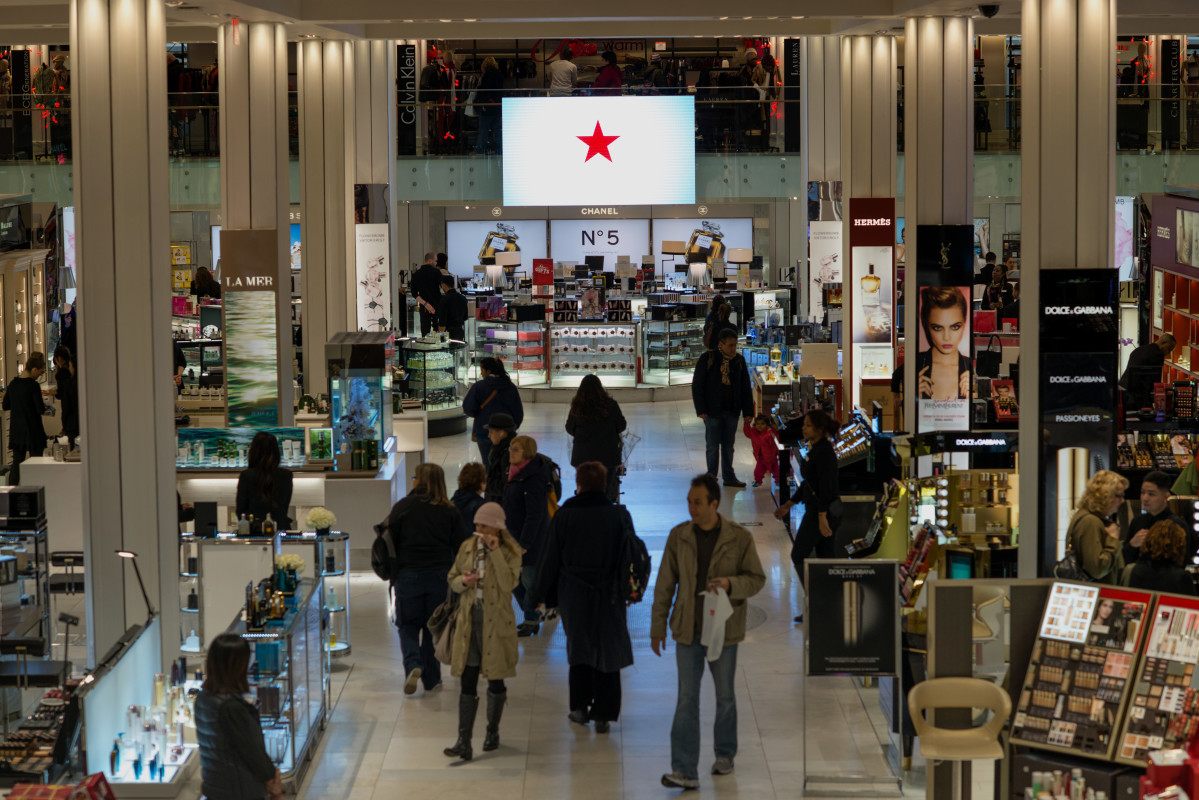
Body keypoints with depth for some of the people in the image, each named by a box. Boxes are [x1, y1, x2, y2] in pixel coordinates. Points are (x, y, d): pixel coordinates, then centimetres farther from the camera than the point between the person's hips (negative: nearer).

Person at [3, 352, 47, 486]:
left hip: (16, 430, 6)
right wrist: (44, 406, 3)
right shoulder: (33, 385, -16)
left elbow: (5, 405, 10)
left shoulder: (13, 383, 4)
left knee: (17, 462, 9)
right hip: (32, 430, -6)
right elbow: (40, 409, -17)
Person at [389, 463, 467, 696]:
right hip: (439, 576, 2)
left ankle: (413, 665, -15)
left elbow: (389, 543, -1)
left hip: (408, 574, -2)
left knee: (408, 625, 9)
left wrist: (392, 575, 10)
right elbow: (460, 546, 3)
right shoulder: (450, 511, 0)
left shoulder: (402, 508, -4)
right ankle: (431, 679, 14)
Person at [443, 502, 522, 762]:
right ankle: (464, 742, -6)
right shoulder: (467, 547, 7)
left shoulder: (511, 552, -5)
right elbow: (452, 578, 14)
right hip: (469, 620, 3)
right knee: (467, 682, -3)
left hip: (496, 622, -3)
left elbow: (508, 583, -20)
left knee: (495, 680, 10)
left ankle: (493, 731, 29)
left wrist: (495, 551, -21)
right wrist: (463, 581, -9)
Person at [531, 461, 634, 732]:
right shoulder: (620, 515, -7)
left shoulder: (564, 516, -10)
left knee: (578, 648, 17)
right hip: (609, 597, 0)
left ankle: (580, 707, 21)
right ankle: (603, 714, 8)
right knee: (608, 650, 7)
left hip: (574, 595, 0)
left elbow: (551, 560, -4)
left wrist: (542, 594, 8)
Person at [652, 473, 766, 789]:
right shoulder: (679, 536, -1)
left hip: (723, 630, -1)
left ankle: (725, 754, 35)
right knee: (687, 699, -3)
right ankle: (684, 772, -6)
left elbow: (757, 579, -2)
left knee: (725, 695, 14)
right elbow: (665, 584, 3)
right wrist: (658, 627, 4)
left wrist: (731, 583, -23)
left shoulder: (739, 538, -7)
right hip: (688, 631, 1)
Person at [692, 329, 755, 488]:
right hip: (712, 411, -3)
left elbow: (746, 387, 9)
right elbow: (697, 386, -5)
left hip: (732, 411, 3)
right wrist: (701, 410, -10)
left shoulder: (739, 360, 4)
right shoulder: (708, 359, -8)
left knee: (728, 446, 11)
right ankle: (711, 477, 13)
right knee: (713, 446, 1)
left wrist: (748, 411, 5)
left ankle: (729, 477, 19)